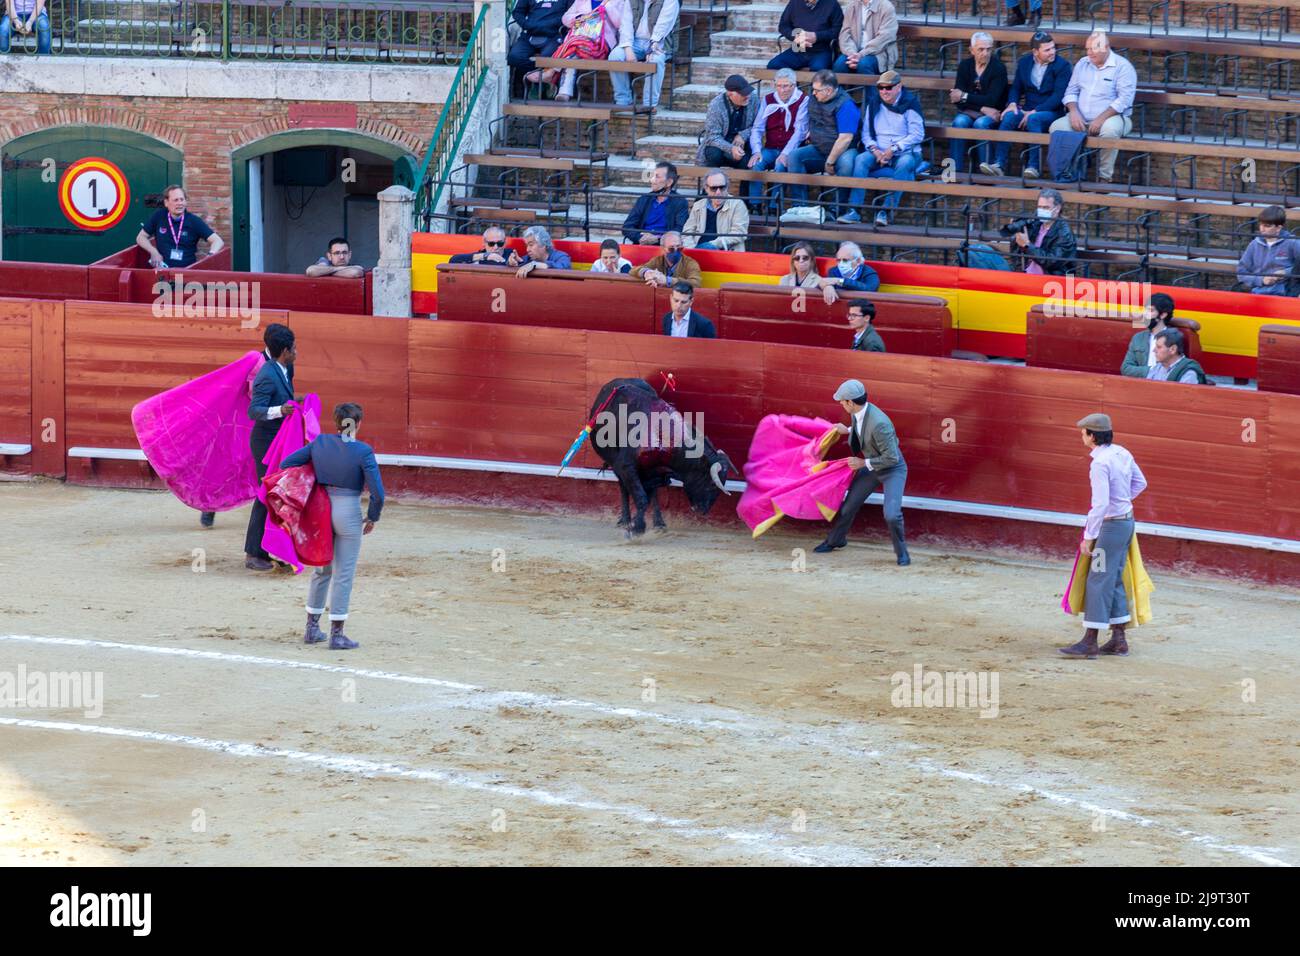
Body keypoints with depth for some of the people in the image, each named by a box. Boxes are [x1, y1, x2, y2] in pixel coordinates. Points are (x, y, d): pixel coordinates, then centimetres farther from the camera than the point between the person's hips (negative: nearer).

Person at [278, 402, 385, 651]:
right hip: (348, 513, -4)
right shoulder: (363, 451, -12)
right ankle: (337, 634, 4)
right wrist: (372, 518, 0)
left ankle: (312, 628, 23)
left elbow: (286, 464, 3)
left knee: (321, 570, 19)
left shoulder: (319, 443, 0)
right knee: (343, 575, 3)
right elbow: (377, 492, -17)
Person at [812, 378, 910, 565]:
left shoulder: (878, 423, -38)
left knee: (891, 515, -22)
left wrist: (863, 463, -24)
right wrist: (848, 431, 13)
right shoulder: (857, 413, -11)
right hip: (871, 466, 8)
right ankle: (835, 540, 41)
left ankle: (901, 553, 4)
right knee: (849, 504, 16)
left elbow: (891, 458, -31)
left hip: (893, 469, -8)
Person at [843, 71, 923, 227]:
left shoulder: (909, 103, -4)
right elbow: (866, 132, 10)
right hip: (879, 153, 3)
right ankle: (854, 211, -35)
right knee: (861, 159, -27)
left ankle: (886, 211, -41)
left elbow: (917, 135, -8)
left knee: (905, 163, -37)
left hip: (905, 152, -3)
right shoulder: (874, 103, 9)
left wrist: (894, 149, -17)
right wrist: (875, 150, -11)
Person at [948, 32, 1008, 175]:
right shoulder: (965, 66, 4)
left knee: (981, 123, -35)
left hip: (991, 115, -3)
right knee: (959, 122, -30)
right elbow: (959, 102, -4)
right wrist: (982, 109, -18)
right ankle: (956, 170, -33)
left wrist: (964, 97, -15)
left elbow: (992, 100, -16)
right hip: (969, 112, 3)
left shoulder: (998, 68, -7)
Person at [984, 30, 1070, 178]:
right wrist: (1012, 103, -7)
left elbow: (1059, 96, -12)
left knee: (1033, 119, -37)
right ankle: (999, 164, -32)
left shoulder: (1062, 65, -5)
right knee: (1009, 117, -28)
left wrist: (1035, 111, -20)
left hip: (1051, 112, -4)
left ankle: (1034, 166, -35)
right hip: (1028, 111, 4)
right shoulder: (1024, 62, 10)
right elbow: (1016, 87, 16)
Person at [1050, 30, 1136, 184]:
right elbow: (1071, 91, 13)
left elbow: (1124, 99, -14)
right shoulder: (1082, 64, 14)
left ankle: (1105, 177, -26)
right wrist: (1074, 112, -9)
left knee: (1110, 130, -40)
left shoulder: (1122, 66, -5)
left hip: (1112, 117, -5)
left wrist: (1101, 119, -23)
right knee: (1056, 127, -21)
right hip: (1081, 119, 5)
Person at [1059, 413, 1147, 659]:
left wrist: (1088, 537, -20)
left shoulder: (1100, 463, -22)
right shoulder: (1122, 453, 4)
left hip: (1111, 525, -9)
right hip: (1127, 520, 9)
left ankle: (1090, 642, -2)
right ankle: (1118, 639, 18)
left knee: (1099, 581, -4)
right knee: (1114, 580, 15)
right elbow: (1140, 482, 18)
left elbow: (1100, 504, -26)